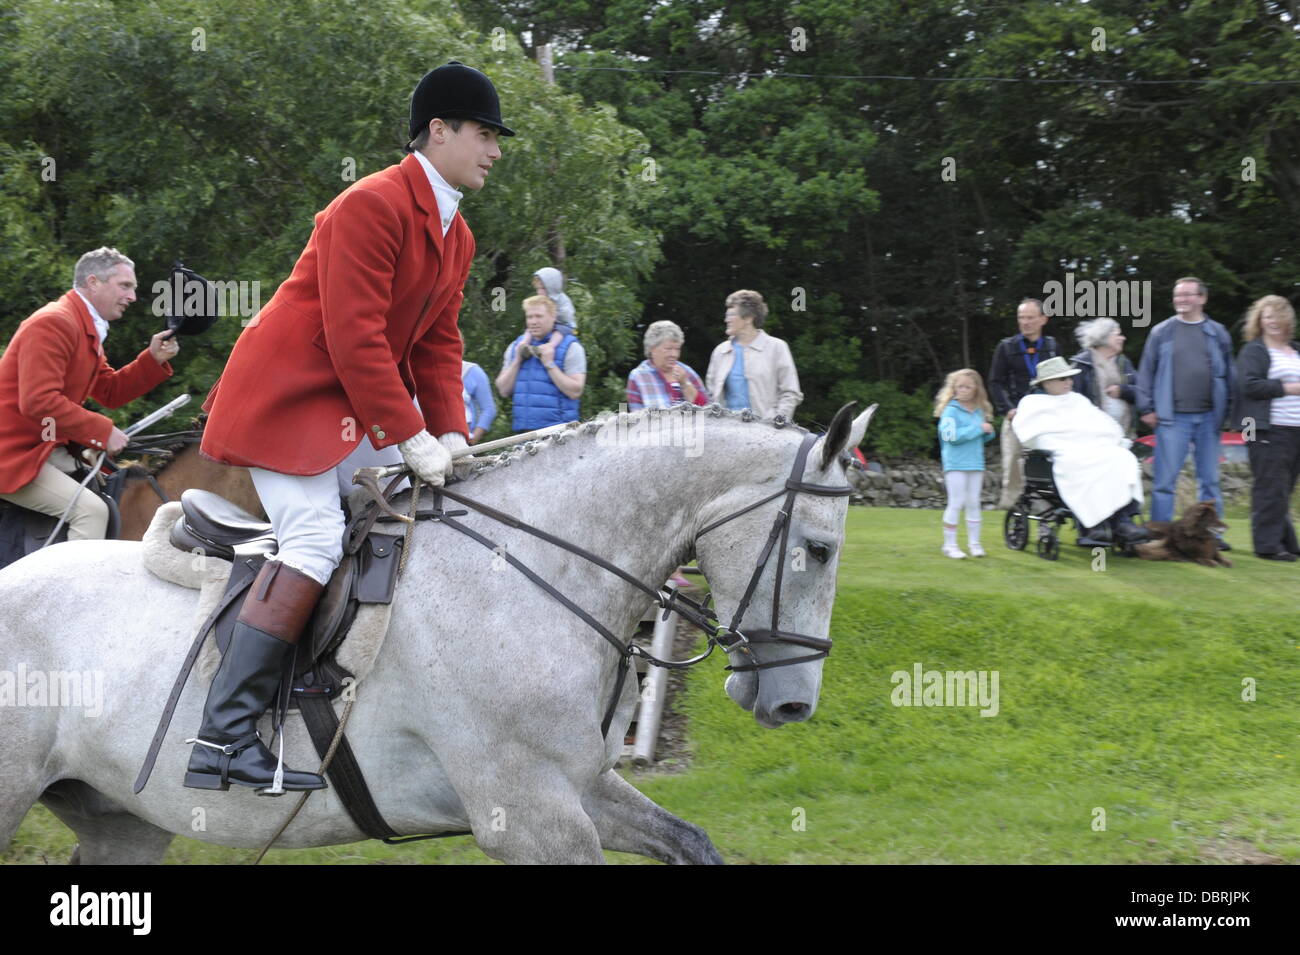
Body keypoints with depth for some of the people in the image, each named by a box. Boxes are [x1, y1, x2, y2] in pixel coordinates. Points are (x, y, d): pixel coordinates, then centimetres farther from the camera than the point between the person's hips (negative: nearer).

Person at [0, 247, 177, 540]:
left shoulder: (88, 329, 16)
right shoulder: (53, 323, -18)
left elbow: (110, 392, 16)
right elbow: (38, 401, -28)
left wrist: (154, 359, 2)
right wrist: (103, 431, -23)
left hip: (45, 447, 11)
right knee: (91, 509, -23)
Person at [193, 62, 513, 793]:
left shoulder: (458, 236, 13)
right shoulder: (372, 205, -18)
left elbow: (438, 343, 12)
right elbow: (354, 336, -25)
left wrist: (450, 433, -2)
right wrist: (412, 437, -24)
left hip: (361, 408, 10)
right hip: (289, 396, -10)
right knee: (315, 541, -22)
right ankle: (224, 738, -26)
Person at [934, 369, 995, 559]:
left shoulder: (979, 411, 9)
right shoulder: (951, 410, -9)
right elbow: (951, 435, -22)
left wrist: (989, 432, -6)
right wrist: (978, 429, -19)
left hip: (975, 464, 5)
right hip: (955, 464, -5)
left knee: (973, 503, 10)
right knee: (956, 503, -3)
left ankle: (974, 543, 18)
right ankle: (949, 544, 5)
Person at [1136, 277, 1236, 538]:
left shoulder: (1217, 333, 8)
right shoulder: (1161, 332, 4)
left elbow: (1229, 373, 13)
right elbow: (1146, 371, 6)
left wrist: (1228, 411, 8)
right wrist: (1147, 409, -1)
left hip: (1208, 417, 2)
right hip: (1173, 418, -2)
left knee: (1210, 479, 7)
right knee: (1165, 480, -3)